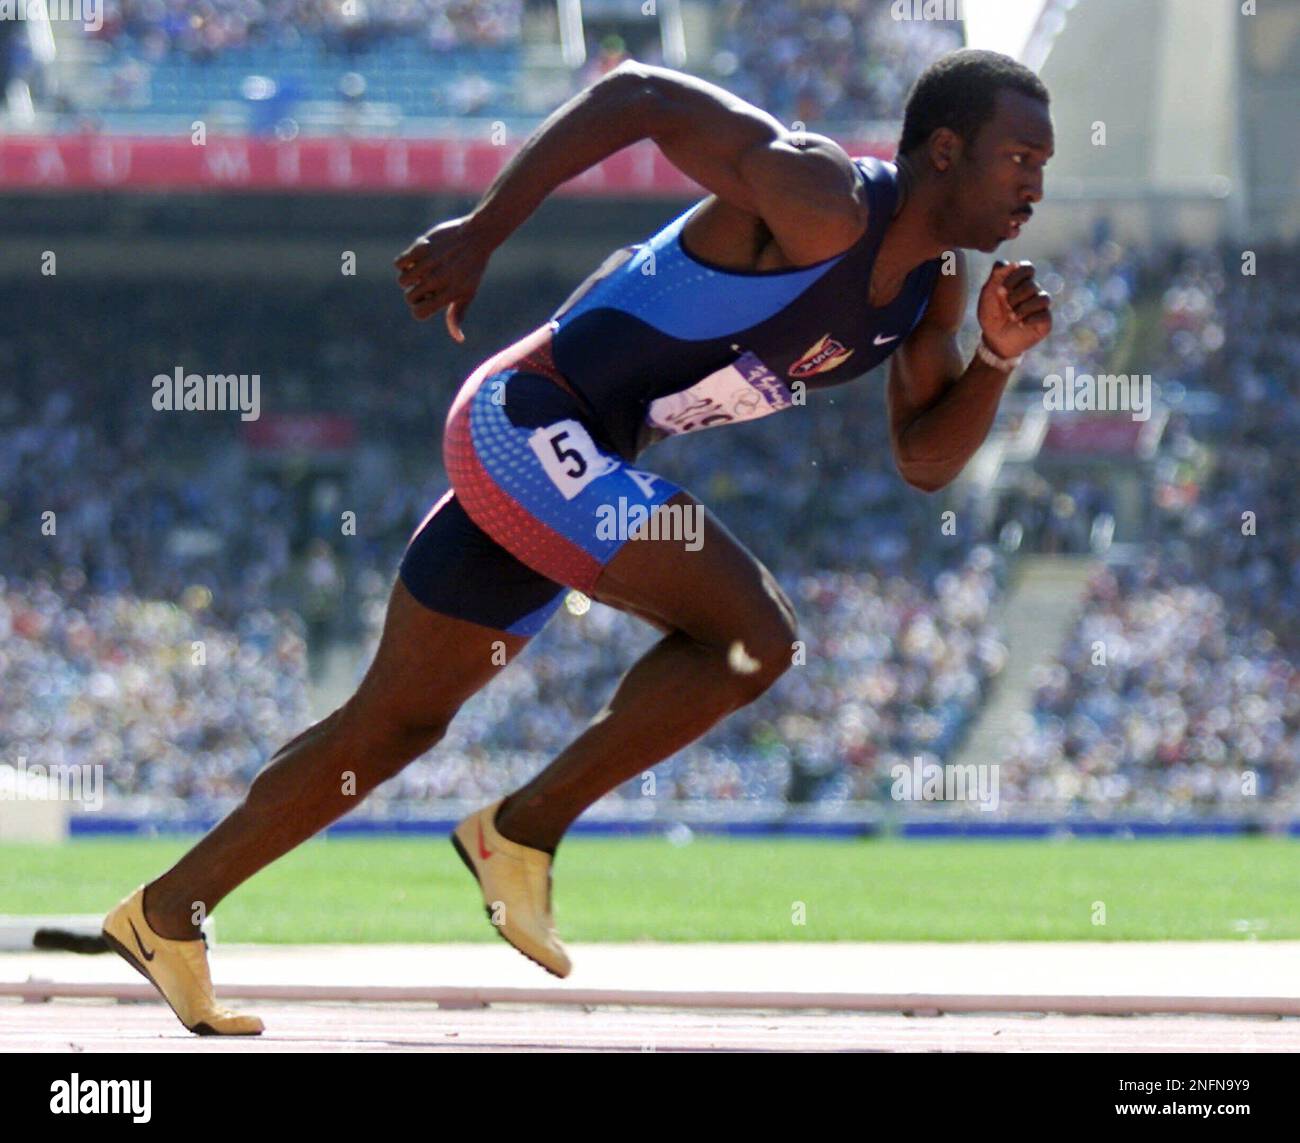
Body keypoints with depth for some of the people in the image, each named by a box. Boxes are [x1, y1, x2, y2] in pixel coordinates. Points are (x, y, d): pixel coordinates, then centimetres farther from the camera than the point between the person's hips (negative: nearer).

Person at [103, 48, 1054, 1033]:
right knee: (753, 637, -20)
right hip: (527, 423, -10)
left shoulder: (935, 282, 7)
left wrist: (998, 359, -5)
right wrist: (483, 233, -19)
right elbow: (633, 96, -20)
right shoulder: (823, 203, -21)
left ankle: (166, 915, 24)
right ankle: (524, 831, -8)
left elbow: (925, 463, 13)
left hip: (580, 467, 10)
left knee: (394, 727, 15)